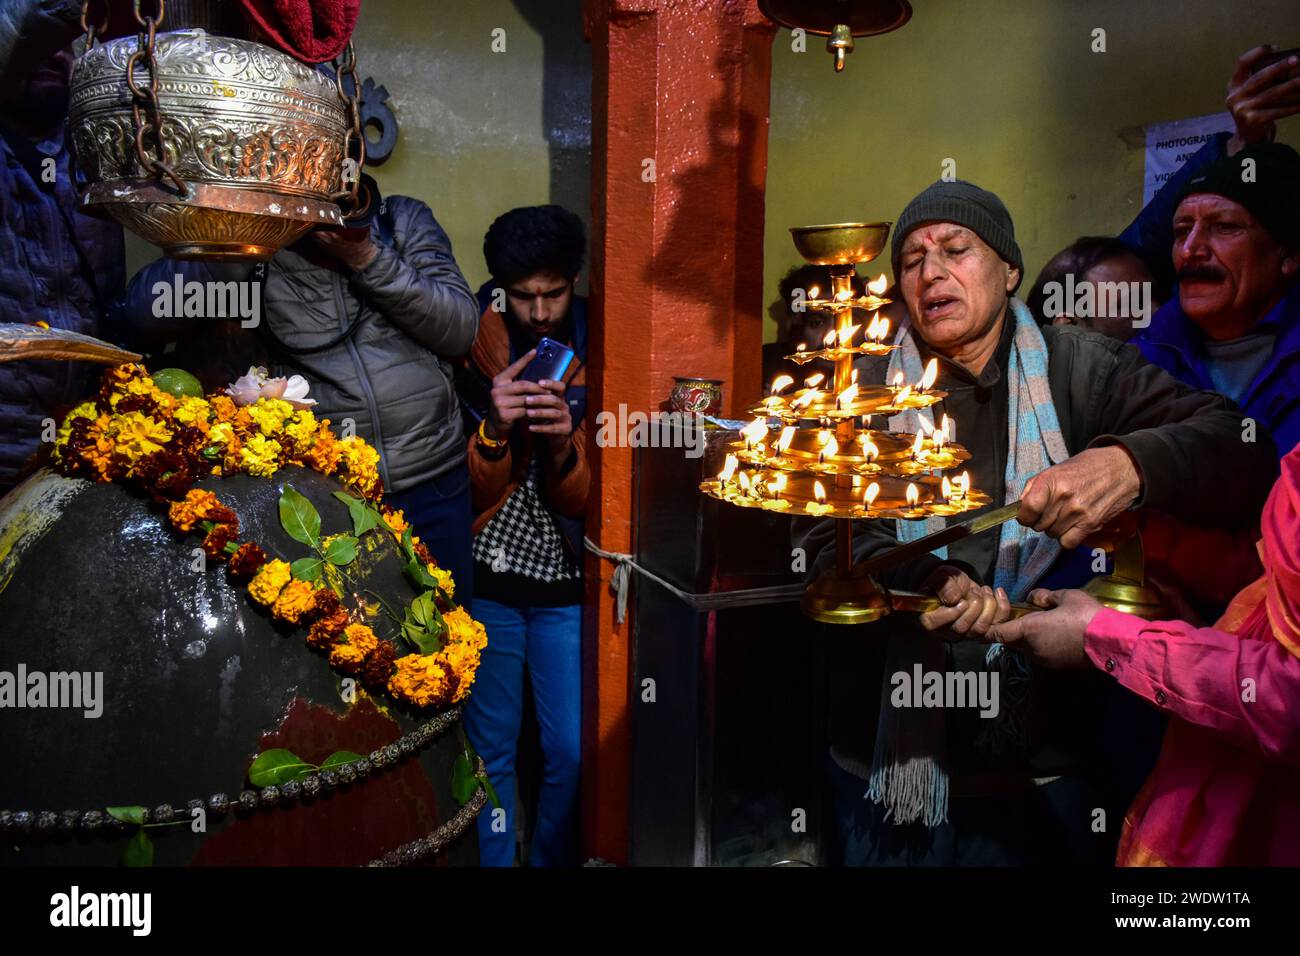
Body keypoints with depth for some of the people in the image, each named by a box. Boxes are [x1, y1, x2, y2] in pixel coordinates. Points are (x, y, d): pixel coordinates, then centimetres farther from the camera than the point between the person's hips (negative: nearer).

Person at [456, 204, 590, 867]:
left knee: (571, 752, 5)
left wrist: (563, 444, -25)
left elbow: (586, 500, -5)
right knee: (493, 750, 10)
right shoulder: (472, 352, -6)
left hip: (568, 584, 1)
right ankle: (495, 861, 29)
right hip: (487, 580, 0)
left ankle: (553, 859, 28)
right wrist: (494, 428, -26)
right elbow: (464, 490, -7)